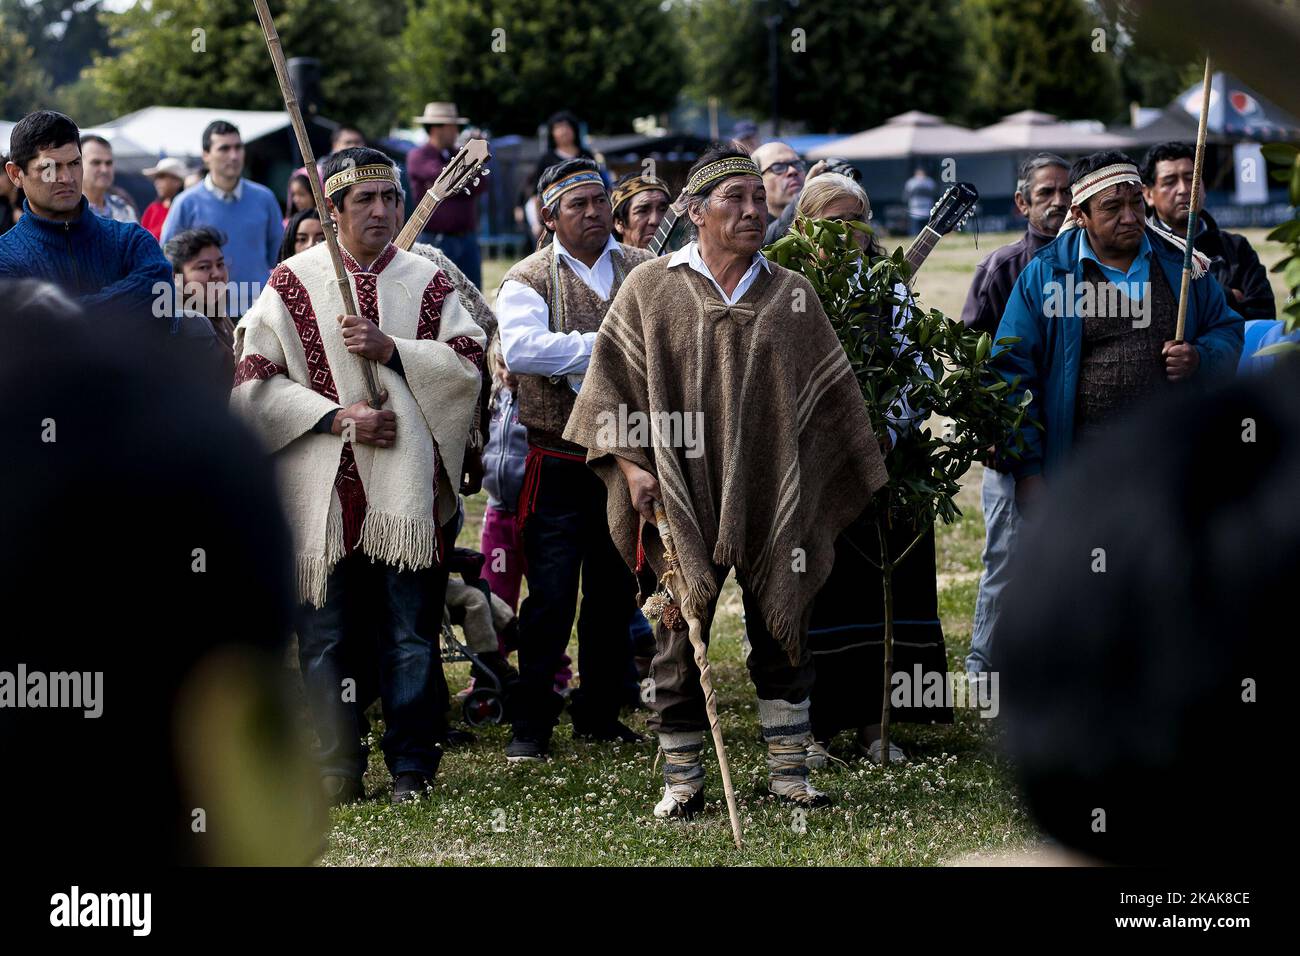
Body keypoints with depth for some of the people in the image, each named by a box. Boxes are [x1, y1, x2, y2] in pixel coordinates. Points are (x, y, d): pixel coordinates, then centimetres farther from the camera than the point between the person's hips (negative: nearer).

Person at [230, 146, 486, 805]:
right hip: (323, 488, -1)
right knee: (325, 637, 2)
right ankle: (337, 769, 11)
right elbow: (255, 380, -1)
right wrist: (336, 415, -10)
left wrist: (390, 349, -11)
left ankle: (411, 767, 7)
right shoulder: (293, 282, 5)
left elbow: (469, 363, 1)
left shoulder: (429, 283, 11)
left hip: (409, 489, 1)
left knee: (411, 633, 0)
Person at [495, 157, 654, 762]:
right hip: (559, 461, -4)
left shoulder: (645, 271, 9)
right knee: (550, 597, -4)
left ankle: (600, 713, 23)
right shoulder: (529, 279, -2)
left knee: (614, 594, 11)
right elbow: (520, 349, -20)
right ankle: (531, 726, 4)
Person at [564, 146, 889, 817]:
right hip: (683, 503, -2)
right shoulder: (651, 289, 2)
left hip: (774, 502, 2)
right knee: (680, 641, 1)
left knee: (781, 635, 6)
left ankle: (788, 768, 15)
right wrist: (631, 465, -7)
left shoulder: (791, 297, 8)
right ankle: (681, 778, 9)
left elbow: (829, 397, 11)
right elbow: (611, 383, 2)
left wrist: (839, 489, 9)